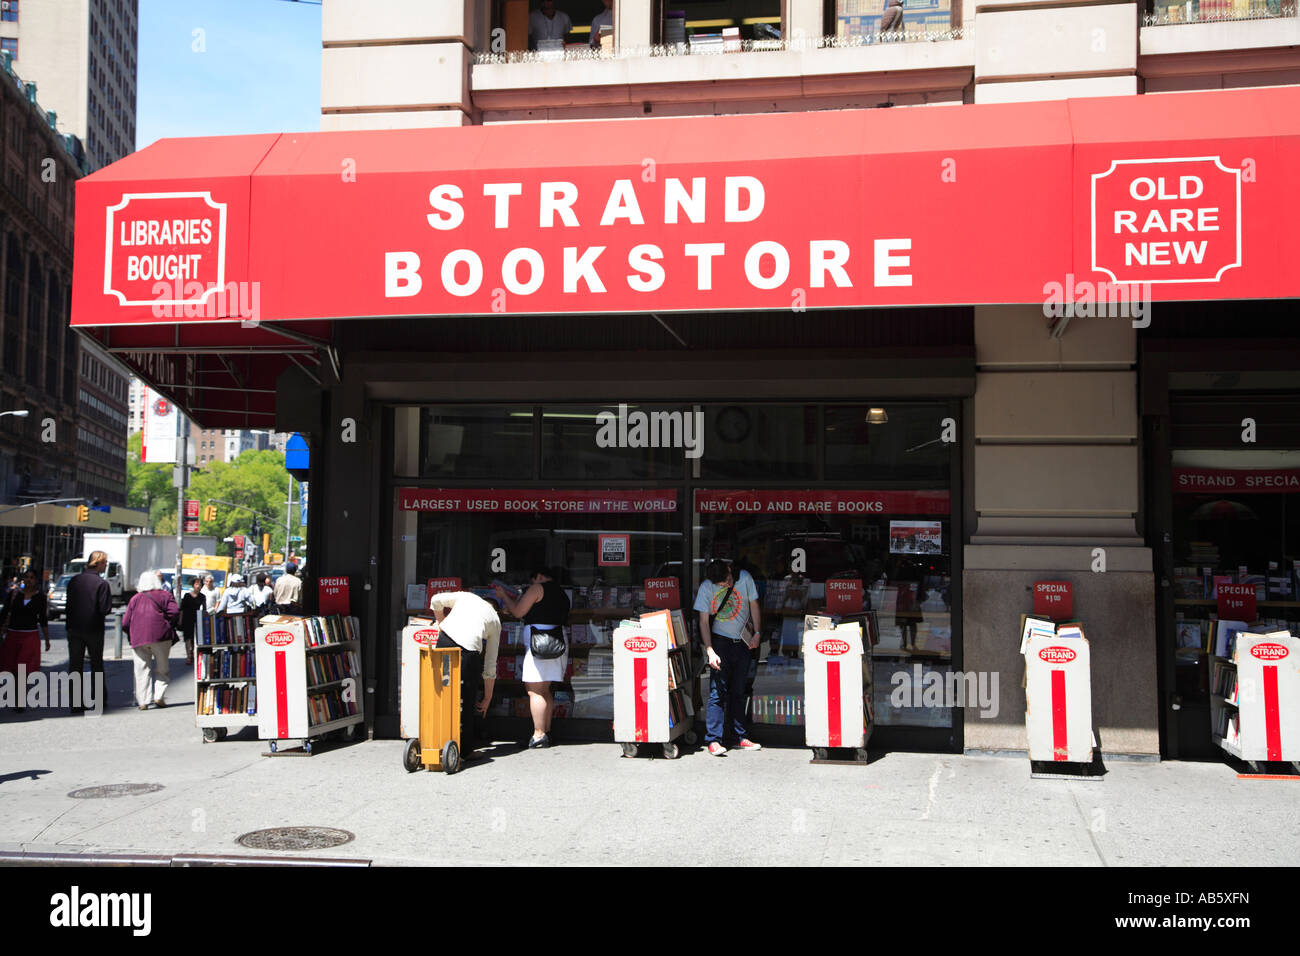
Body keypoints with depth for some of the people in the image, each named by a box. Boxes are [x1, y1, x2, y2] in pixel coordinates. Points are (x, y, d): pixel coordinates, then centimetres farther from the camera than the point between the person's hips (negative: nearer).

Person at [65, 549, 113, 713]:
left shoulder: (74, 581, 4)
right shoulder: (101, 583, -12)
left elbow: (69, 605, 7)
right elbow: (105, 609, -15)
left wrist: (68, 626, 14)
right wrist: (110, 597, 3)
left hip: (74, 628, 3)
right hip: (94, 629, -3)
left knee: (74, 665, 5)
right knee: (97, 664, 12)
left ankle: (76, 703, 1)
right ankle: (99, 699, 18)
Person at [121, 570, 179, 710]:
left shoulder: (135, 599, 14)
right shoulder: (165, 595, 7)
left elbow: (125, 622, 10)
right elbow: (174, 612, -8)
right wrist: (170, 626, 7)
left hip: (138, 640, 2)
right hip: (160, 636, -2)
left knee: (142, 670, 4)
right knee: (162, 668, 9)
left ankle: (142, 701, -1)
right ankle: (159, 696, -2)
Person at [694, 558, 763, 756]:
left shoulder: (744, 578, -7)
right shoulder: (706, 588, -12)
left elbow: (753, 605, 6)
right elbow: (704, 621, -8)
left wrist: (757, 633, -1)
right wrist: (710, 651, -17)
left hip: (743, 642, 3)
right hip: (720, 641, -3)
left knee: (738, 692, 10)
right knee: (718, 691, -9)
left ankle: (741, 737, 17)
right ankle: (713, 740, -9)